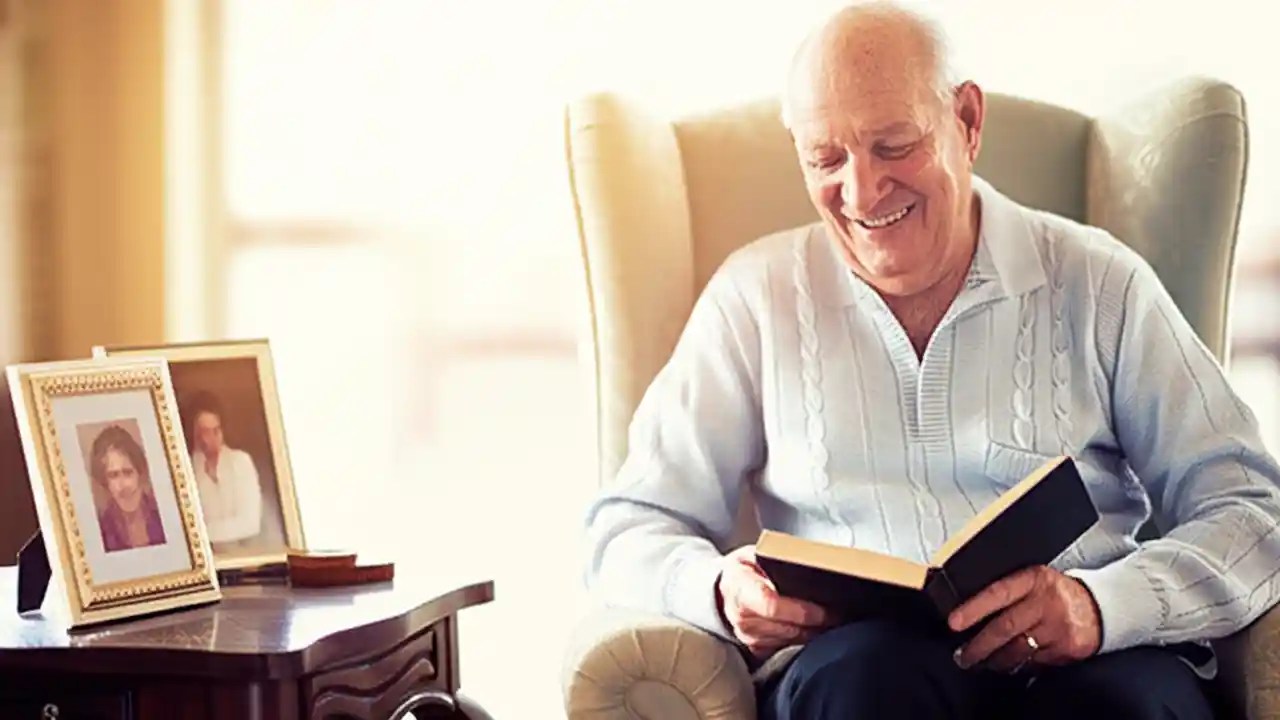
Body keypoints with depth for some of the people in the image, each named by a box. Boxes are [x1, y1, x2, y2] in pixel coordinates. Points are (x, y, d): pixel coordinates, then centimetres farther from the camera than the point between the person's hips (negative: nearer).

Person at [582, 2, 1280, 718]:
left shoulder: (1096, 283, 11)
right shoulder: (756, 296, 14)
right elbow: (631, 530, 13)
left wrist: (1102, 605, -15)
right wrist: (721, 592, -13)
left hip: (1088, 661, 0)